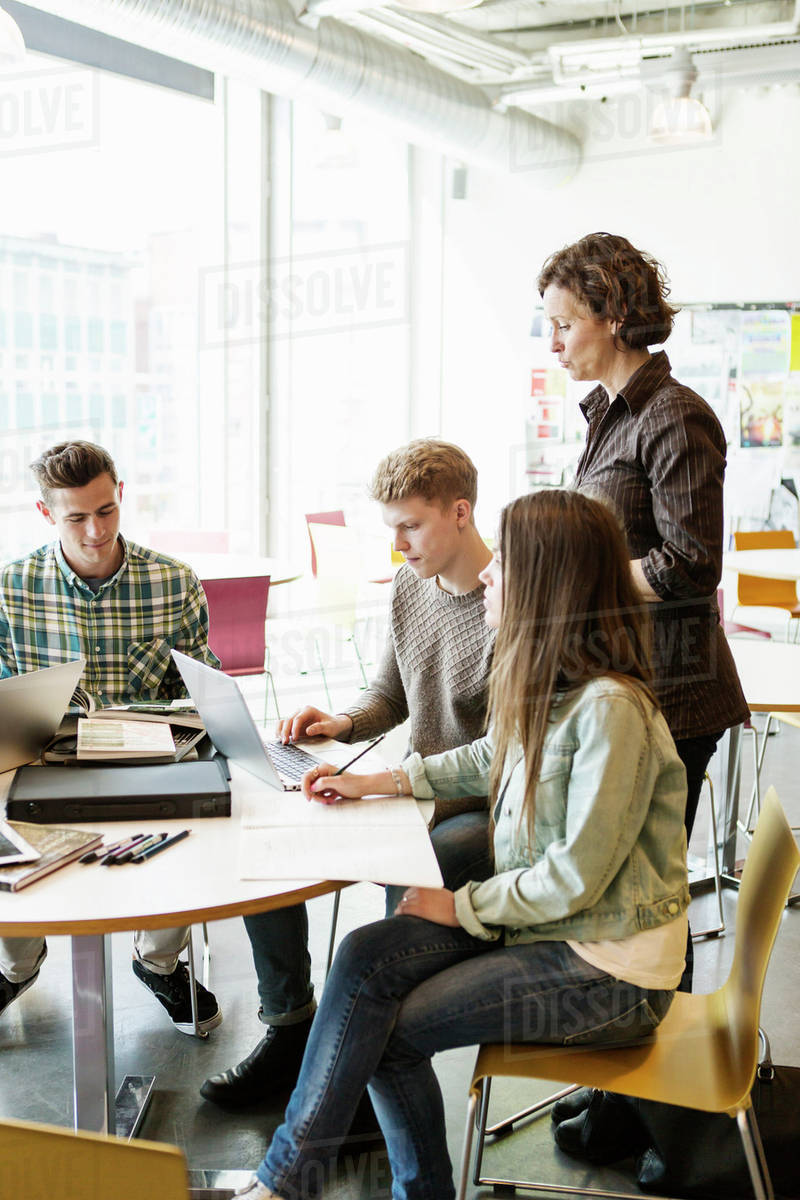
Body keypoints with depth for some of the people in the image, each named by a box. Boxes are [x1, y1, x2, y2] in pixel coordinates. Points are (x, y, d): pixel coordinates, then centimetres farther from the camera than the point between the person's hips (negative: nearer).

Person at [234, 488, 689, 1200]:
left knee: (391, 1027, -11)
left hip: (611, 972, -8)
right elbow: (488, 760, 24)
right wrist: (377, 781, 20)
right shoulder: (542, 684, 3)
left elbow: (575, 876, -23)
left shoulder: (610, 709, -25)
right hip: (536, 922, 8)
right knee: (366, 955, -8)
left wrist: (464, 905, -12)